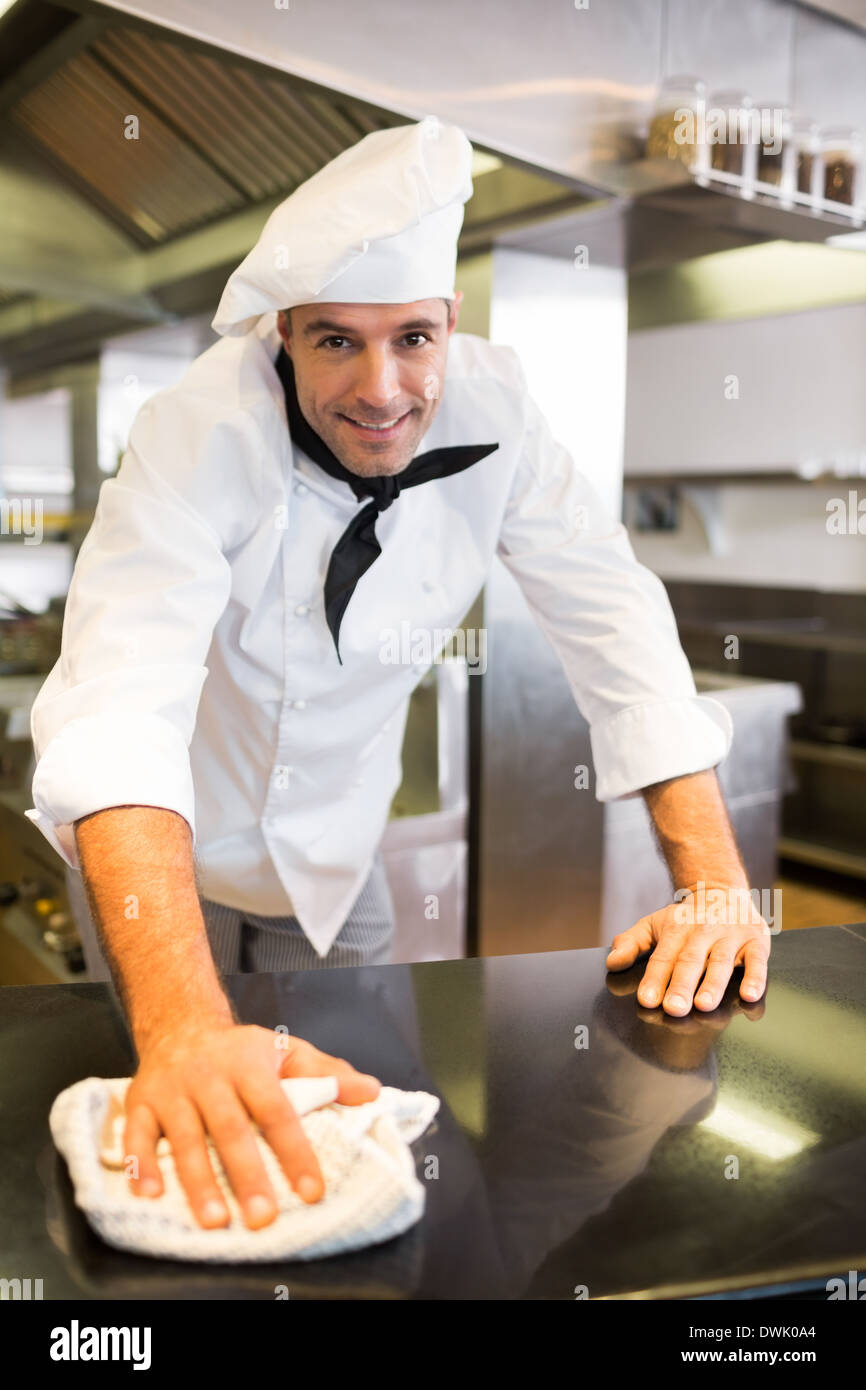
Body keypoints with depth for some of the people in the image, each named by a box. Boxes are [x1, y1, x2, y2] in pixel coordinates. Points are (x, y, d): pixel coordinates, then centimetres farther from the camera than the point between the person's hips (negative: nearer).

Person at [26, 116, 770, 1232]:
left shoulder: (492, 408, -20)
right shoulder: (204, 433, -31)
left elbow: (613, 620, -17)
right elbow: (120, 699, -44)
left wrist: (713, 878, -27)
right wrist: (181, 1024, -58)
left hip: (338, 845, 3)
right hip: (165, 840, -2)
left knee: (340, 1085, 15)